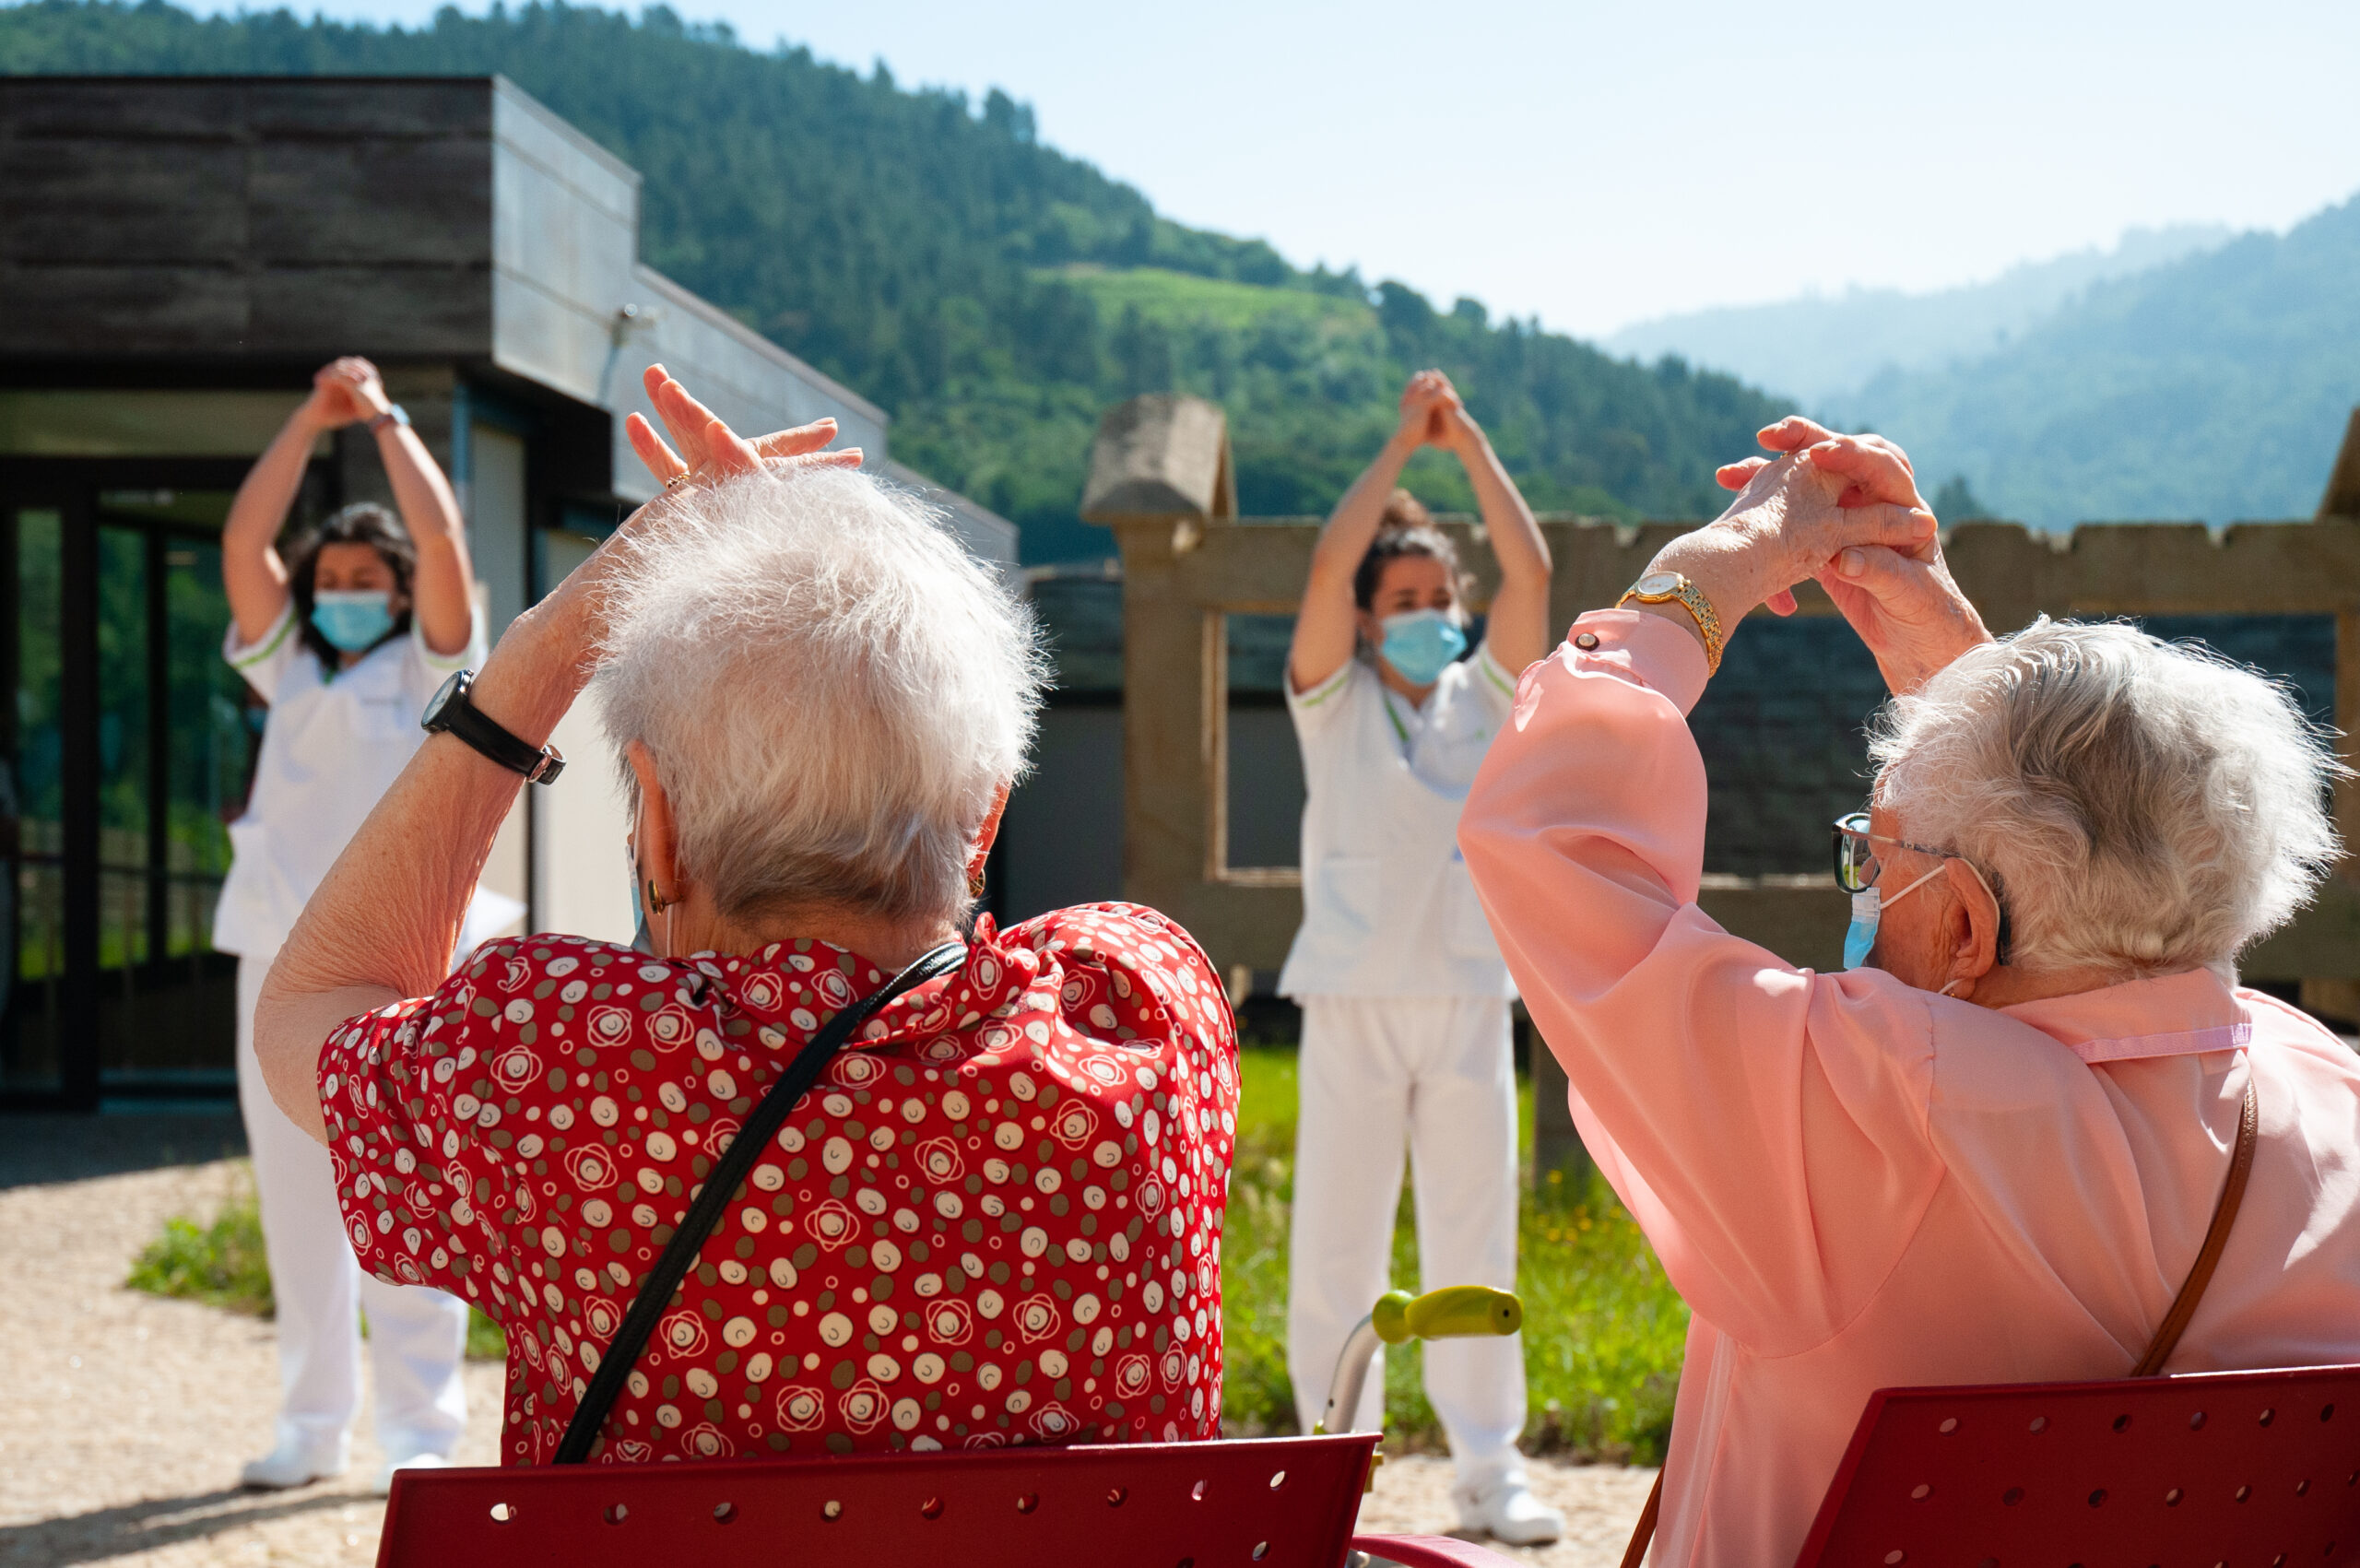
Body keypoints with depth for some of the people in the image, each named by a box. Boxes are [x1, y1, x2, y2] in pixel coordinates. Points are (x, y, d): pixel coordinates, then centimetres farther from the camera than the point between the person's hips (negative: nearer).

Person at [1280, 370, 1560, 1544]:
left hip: (1470, 996, 2)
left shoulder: (1484, 700, 10)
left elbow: (1529, 574, -2)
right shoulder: (1333, 701, 3)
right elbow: (1327, 569, -11)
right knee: (1337, 1241, 0)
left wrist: (1470, 446, -4)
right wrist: (1402, 445, -8)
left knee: (1476, 1240, 5)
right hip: (1356, 998, -2)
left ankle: (1489, 1464, 13)